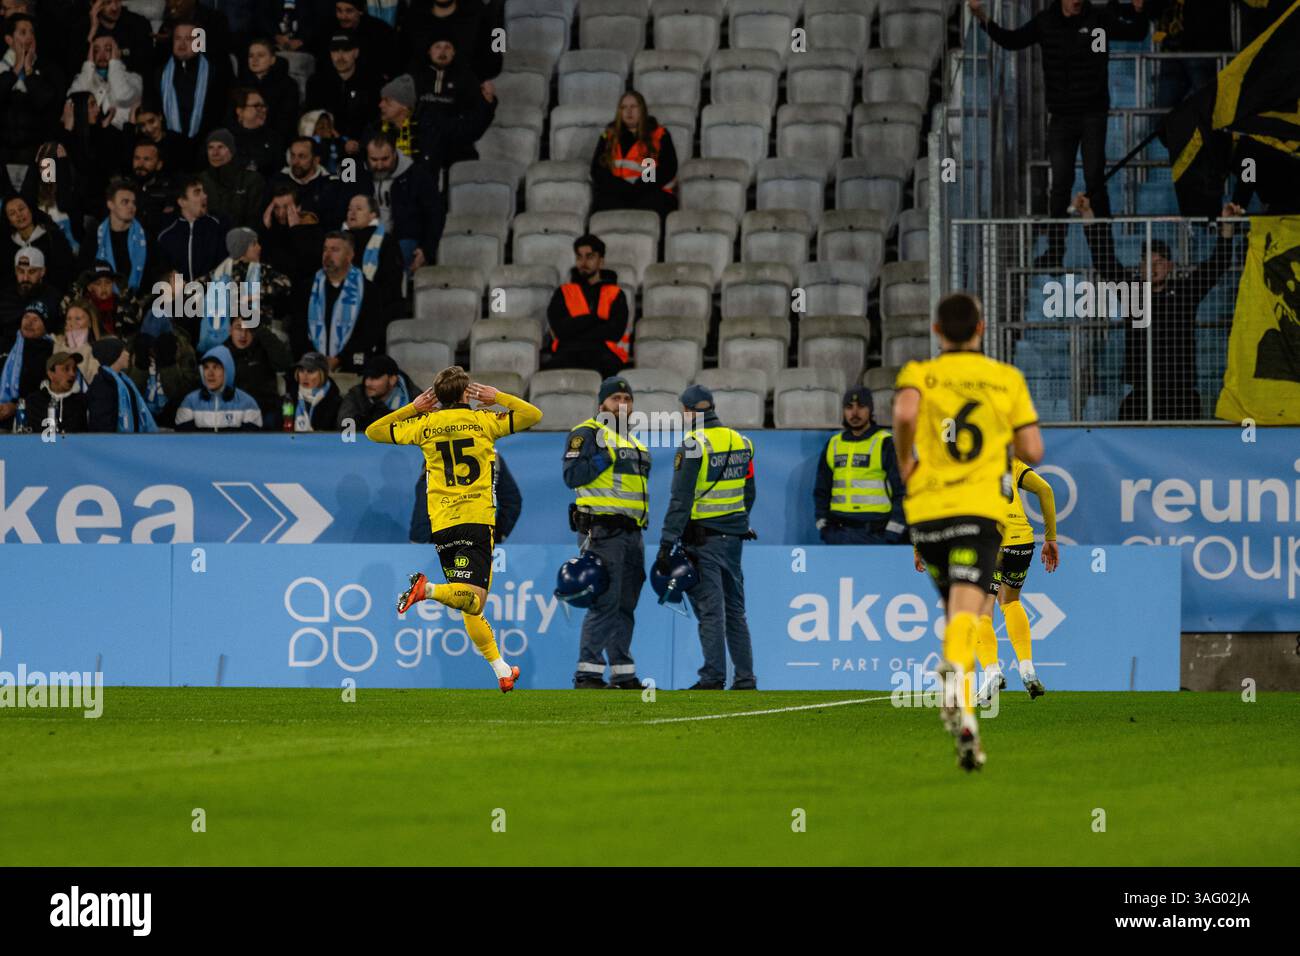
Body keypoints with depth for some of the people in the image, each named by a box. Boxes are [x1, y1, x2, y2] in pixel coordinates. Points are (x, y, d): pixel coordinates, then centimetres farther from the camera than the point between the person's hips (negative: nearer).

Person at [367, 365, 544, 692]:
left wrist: (412, 408, 22)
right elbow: (533, 414, 10)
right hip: (477, 519, -3)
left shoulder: (424, 425, 9)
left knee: (472, 611, 12)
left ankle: (501, 669, 10)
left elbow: (373, 432, 20)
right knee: (474, 600, -15)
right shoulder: (482, 421, 3)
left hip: (441, 524, 3)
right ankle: (429, 589, -41)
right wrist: (498, 397, 18)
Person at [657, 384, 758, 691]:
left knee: (710, 611, -5)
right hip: (734, 537, 6)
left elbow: (681, 500, -16)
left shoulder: (693, 445, -13)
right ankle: (745, 679, 11)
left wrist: (667, 544, -15)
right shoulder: (740, 442, 9)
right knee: (735, 610, 12)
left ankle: (713, 678, -5)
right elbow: (749, 493, 17)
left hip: (702, 537, -6)